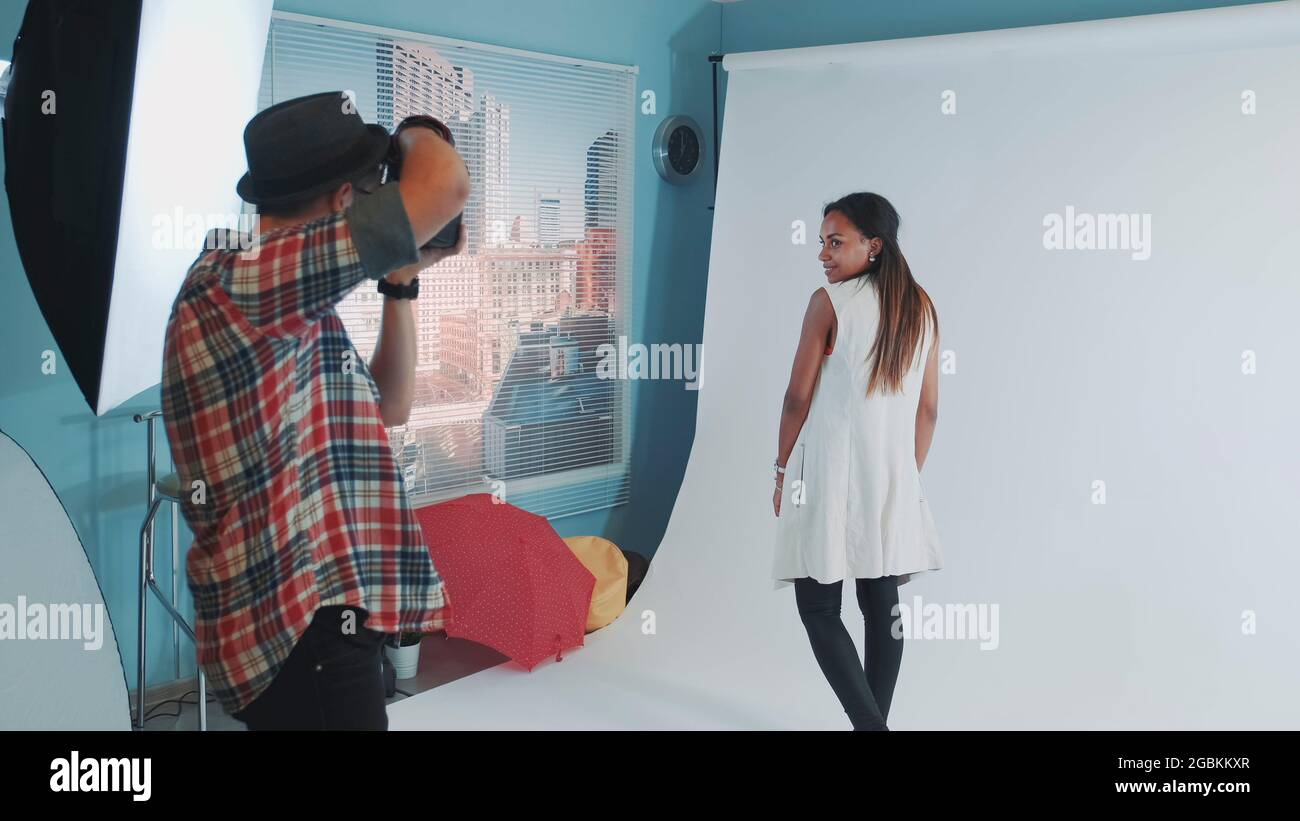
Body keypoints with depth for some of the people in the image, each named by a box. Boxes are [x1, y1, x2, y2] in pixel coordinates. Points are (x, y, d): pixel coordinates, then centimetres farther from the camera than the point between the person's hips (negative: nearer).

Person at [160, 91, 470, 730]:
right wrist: (415, 133, -1)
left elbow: (389, 406, 22)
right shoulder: (232, 281, -16)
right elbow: (447, 184, -24)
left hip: (308, 618, 10)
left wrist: (401, 281, 15)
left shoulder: (290, 311, 15)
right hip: (298, 627, -10)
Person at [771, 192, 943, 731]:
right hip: (892, 476, 6)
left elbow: (799, 397, -8)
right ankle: (874, 720, 18)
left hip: (830, 473, -6)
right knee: (882, 608, 10)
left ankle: (869, 722, -9)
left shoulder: (829, 302, -10)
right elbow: (928, 408, 9)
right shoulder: (921, 306, 7)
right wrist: (906, 476, 18)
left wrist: (782, 472, 3)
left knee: (819, 609, 1)